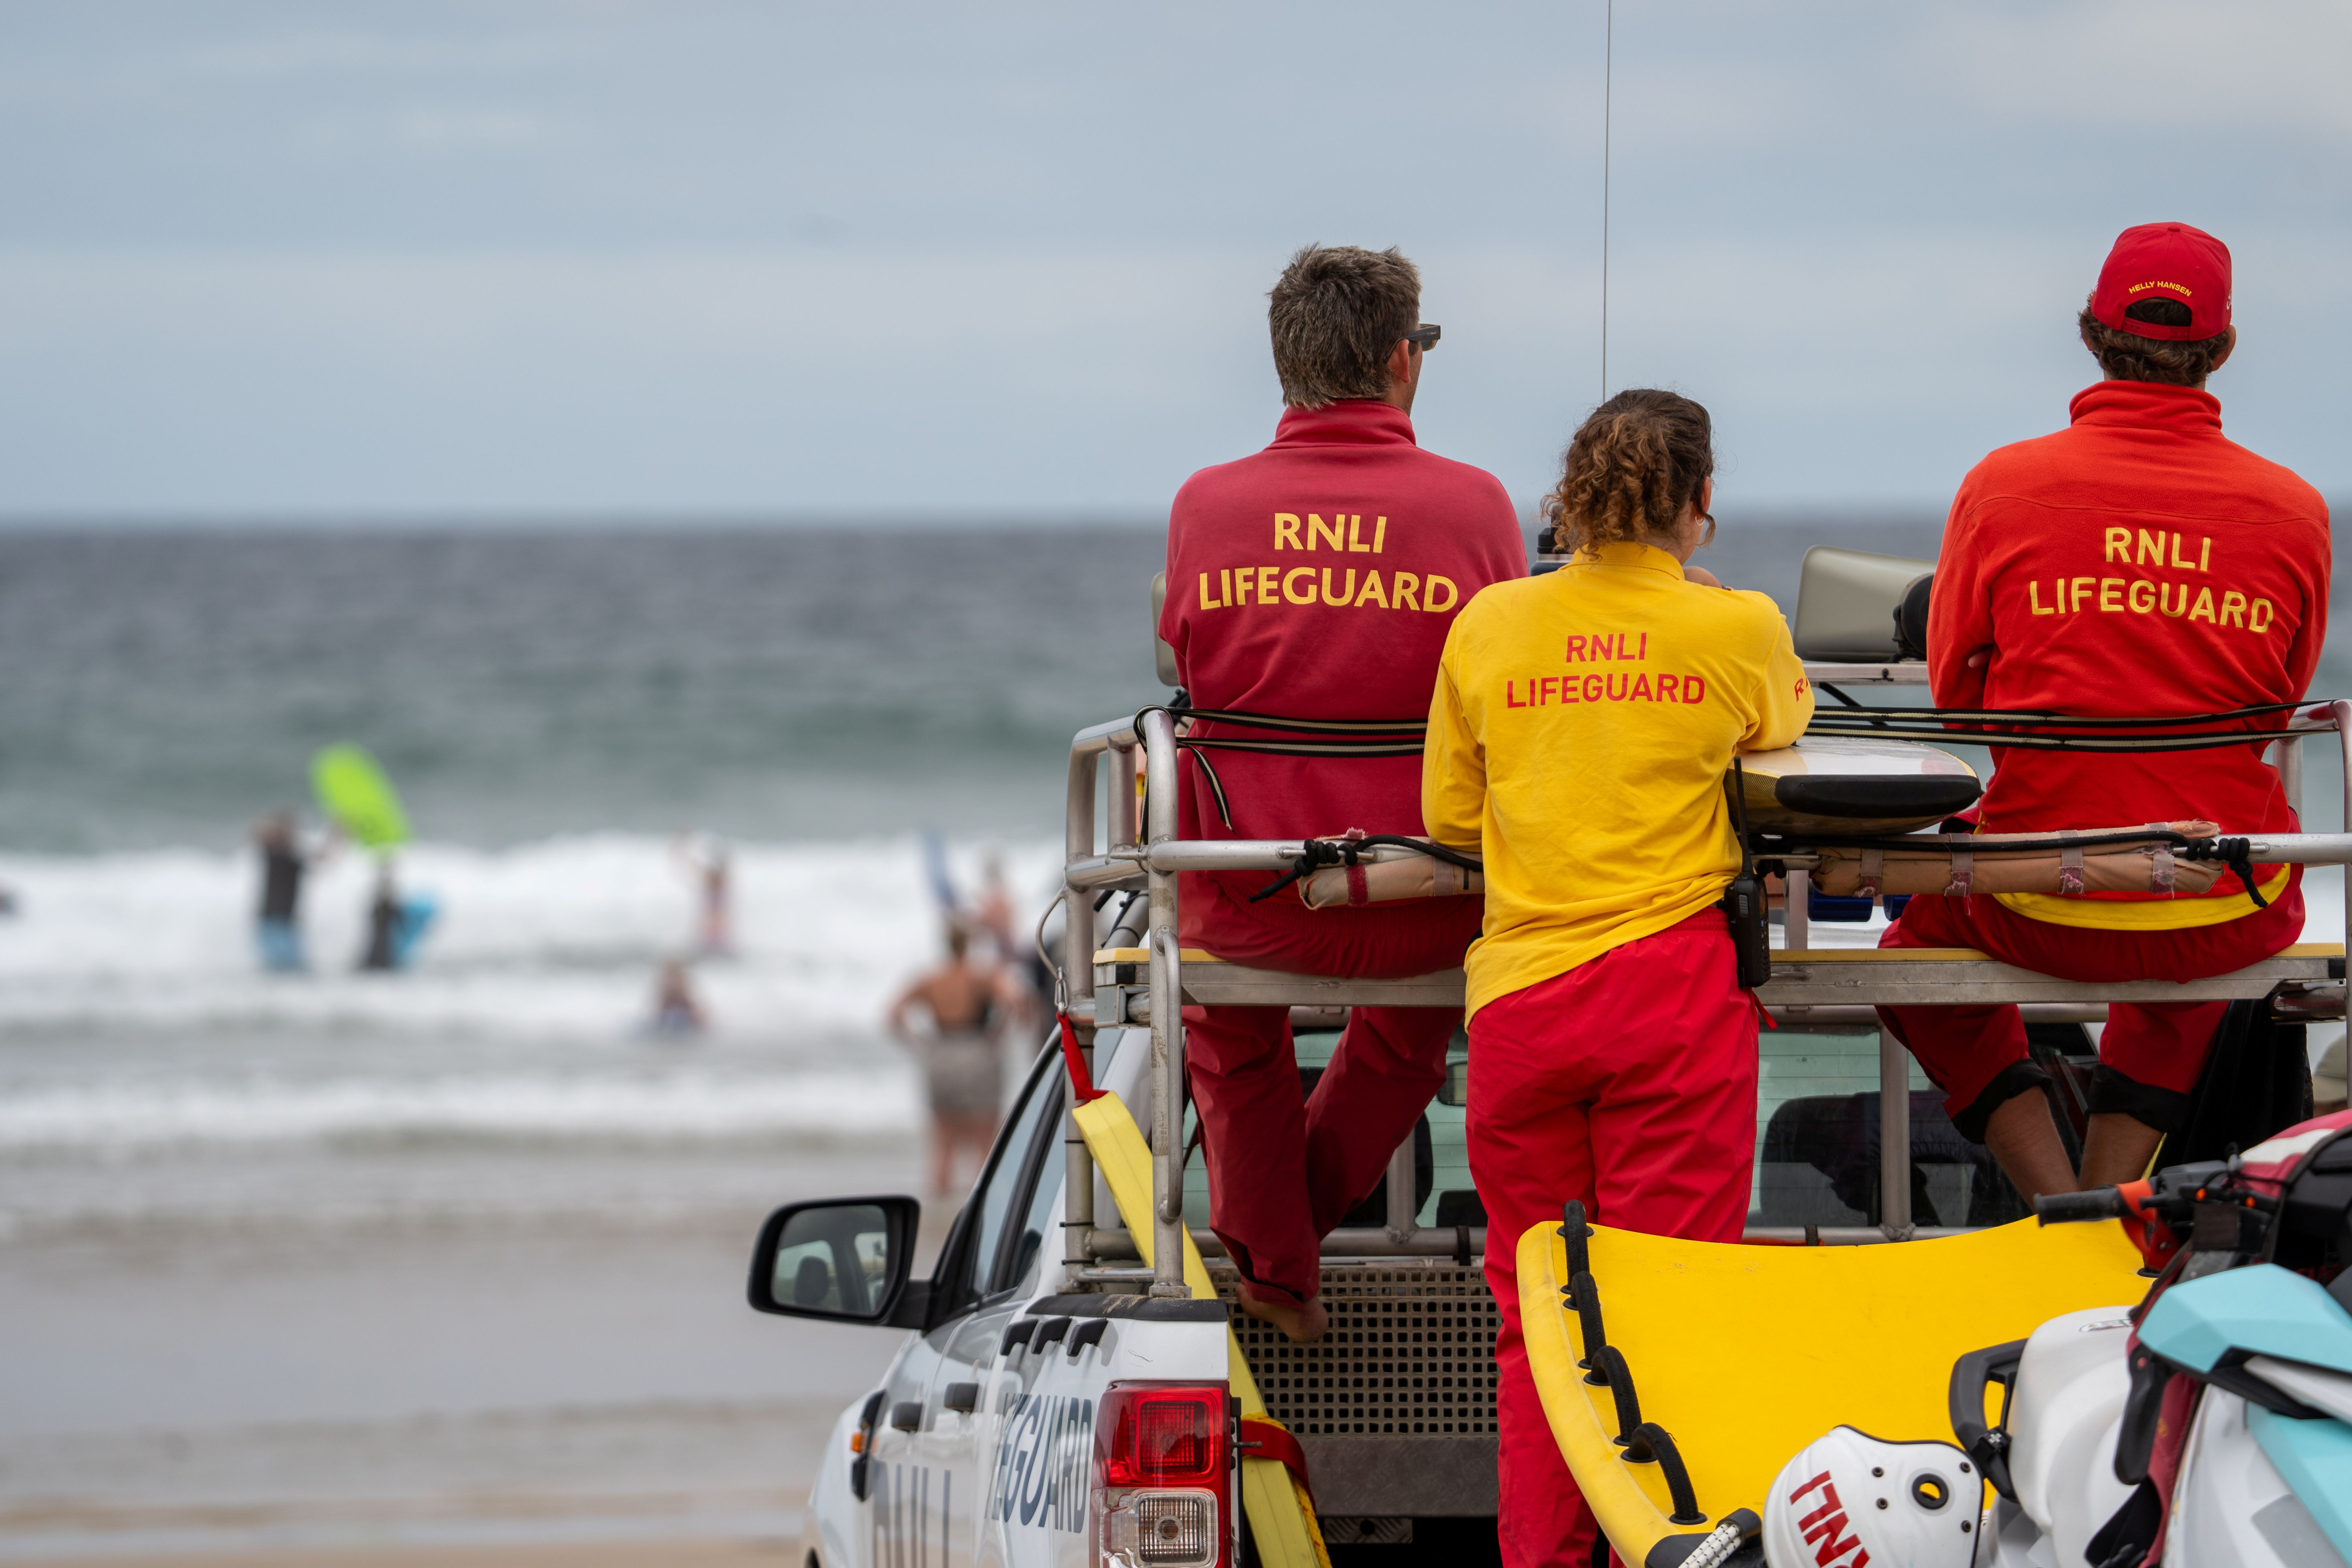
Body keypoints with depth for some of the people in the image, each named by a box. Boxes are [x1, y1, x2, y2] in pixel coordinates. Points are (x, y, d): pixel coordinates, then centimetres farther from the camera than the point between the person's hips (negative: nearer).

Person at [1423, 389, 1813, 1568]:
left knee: (1533, 1312, 10)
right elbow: (1782, 735, 20)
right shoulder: (1742, 630, -1)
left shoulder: (1489, 625, 4)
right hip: (1677, 991, -2)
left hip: (1520, 990, 2)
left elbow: (1446, 816, 13)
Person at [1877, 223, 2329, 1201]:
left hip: (2041, 915, -2)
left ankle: (2054, 1204, 14)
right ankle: (2114, 1184, 26)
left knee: (1916, 938, 32)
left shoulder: (2001, 487, -8)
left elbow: (1953, 691, 5)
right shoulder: (2292, 510, -5)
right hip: (2228, 922, 2)